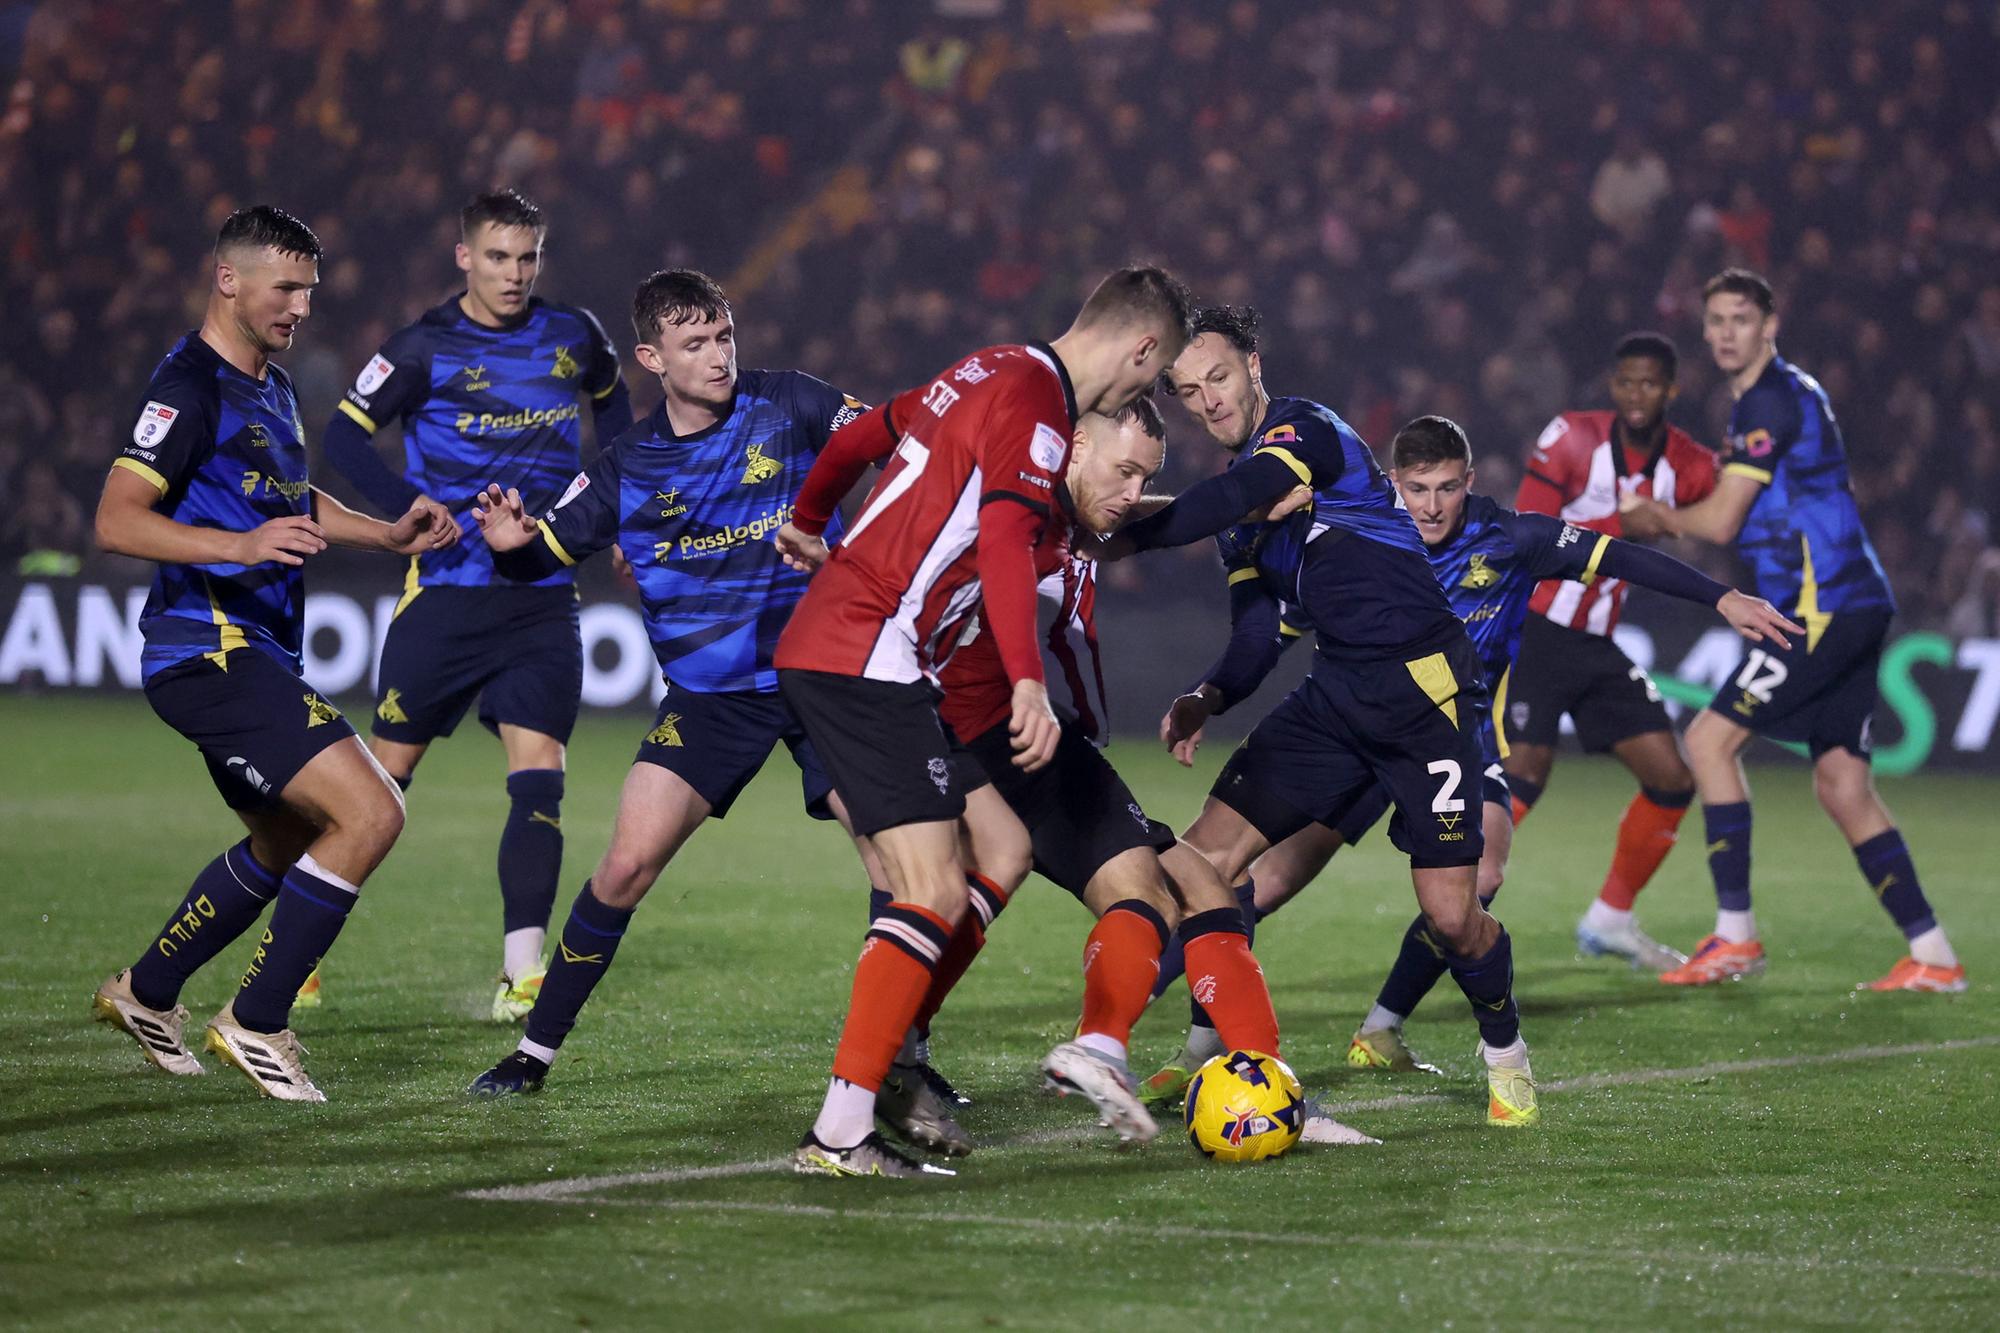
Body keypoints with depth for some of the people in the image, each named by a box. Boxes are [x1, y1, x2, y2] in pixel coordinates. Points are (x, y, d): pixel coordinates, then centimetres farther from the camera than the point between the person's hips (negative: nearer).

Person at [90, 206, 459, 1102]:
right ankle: (256, 1024, -8)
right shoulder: (190, 387, -14)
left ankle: (144, 993, 39)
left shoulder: (271, 388, 16)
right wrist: (244, 544, -34)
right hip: (209, 650, -11)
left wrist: (389, 534, 19)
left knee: (286, 841, 25)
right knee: (370, 812, -19)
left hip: (253, 655, 11)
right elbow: (117, 520, -22)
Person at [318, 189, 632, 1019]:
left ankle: (521, 974, -11)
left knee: (538, 778, -10)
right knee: (387, 772, 4)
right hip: (447, 590, -2)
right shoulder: (425, 348, -5)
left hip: (543, 596, 2)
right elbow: (345, 433, -2)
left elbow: (611, 405, 25)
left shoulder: (574, 337, 6)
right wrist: (409, 507, -15)